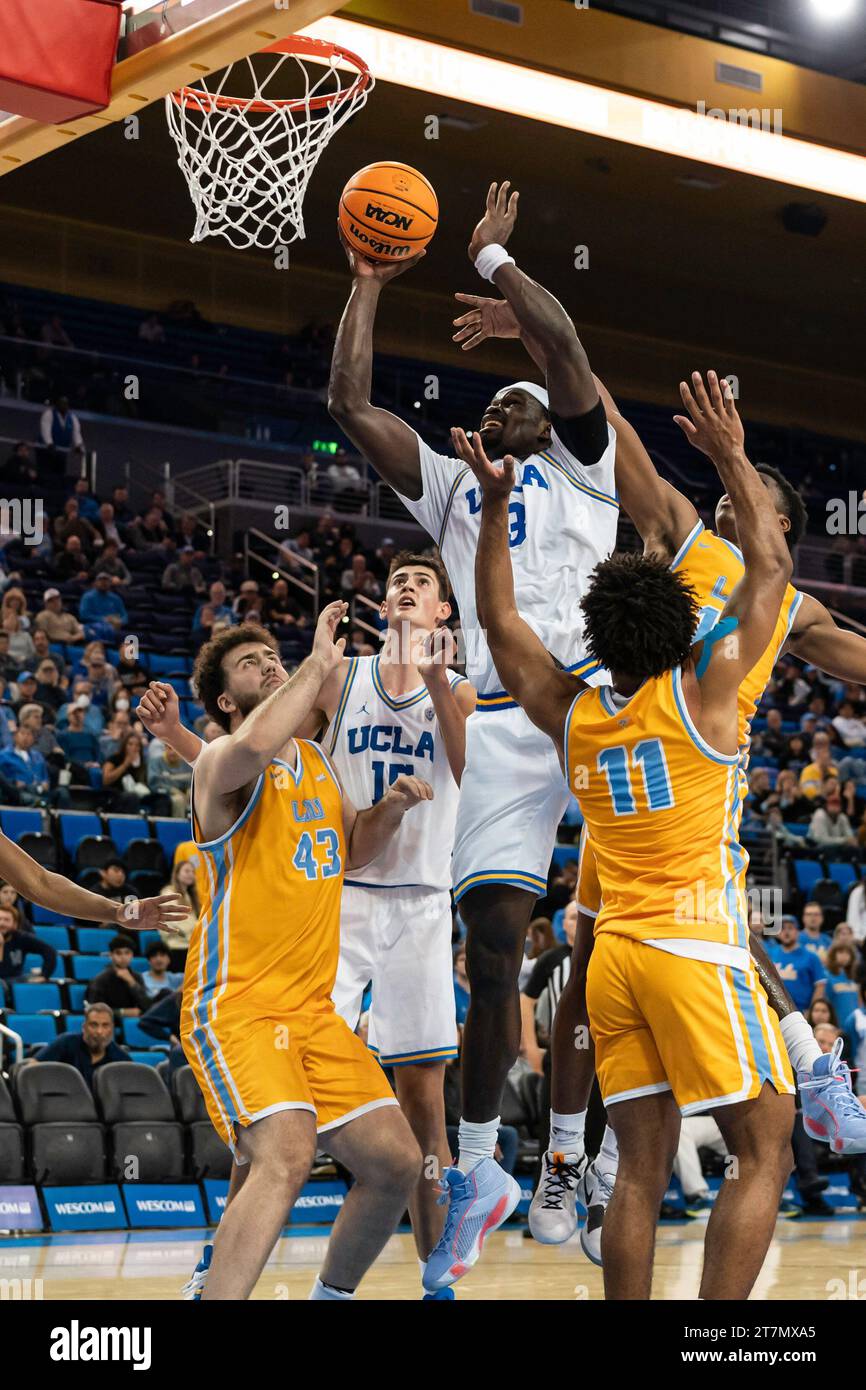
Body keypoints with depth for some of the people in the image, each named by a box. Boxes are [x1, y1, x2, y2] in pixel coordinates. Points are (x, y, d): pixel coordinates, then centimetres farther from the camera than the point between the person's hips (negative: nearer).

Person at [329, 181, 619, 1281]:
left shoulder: (581, 469, 17)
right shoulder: (450, 485, 27)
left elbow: (563, 342, 2)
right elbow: (350, 403, 18)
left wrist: (492, 257, 11)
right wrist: (369, 281, 19)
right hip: (492, 721, 3)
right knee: (492, 945, 0)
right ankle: (476, 1170, 9)